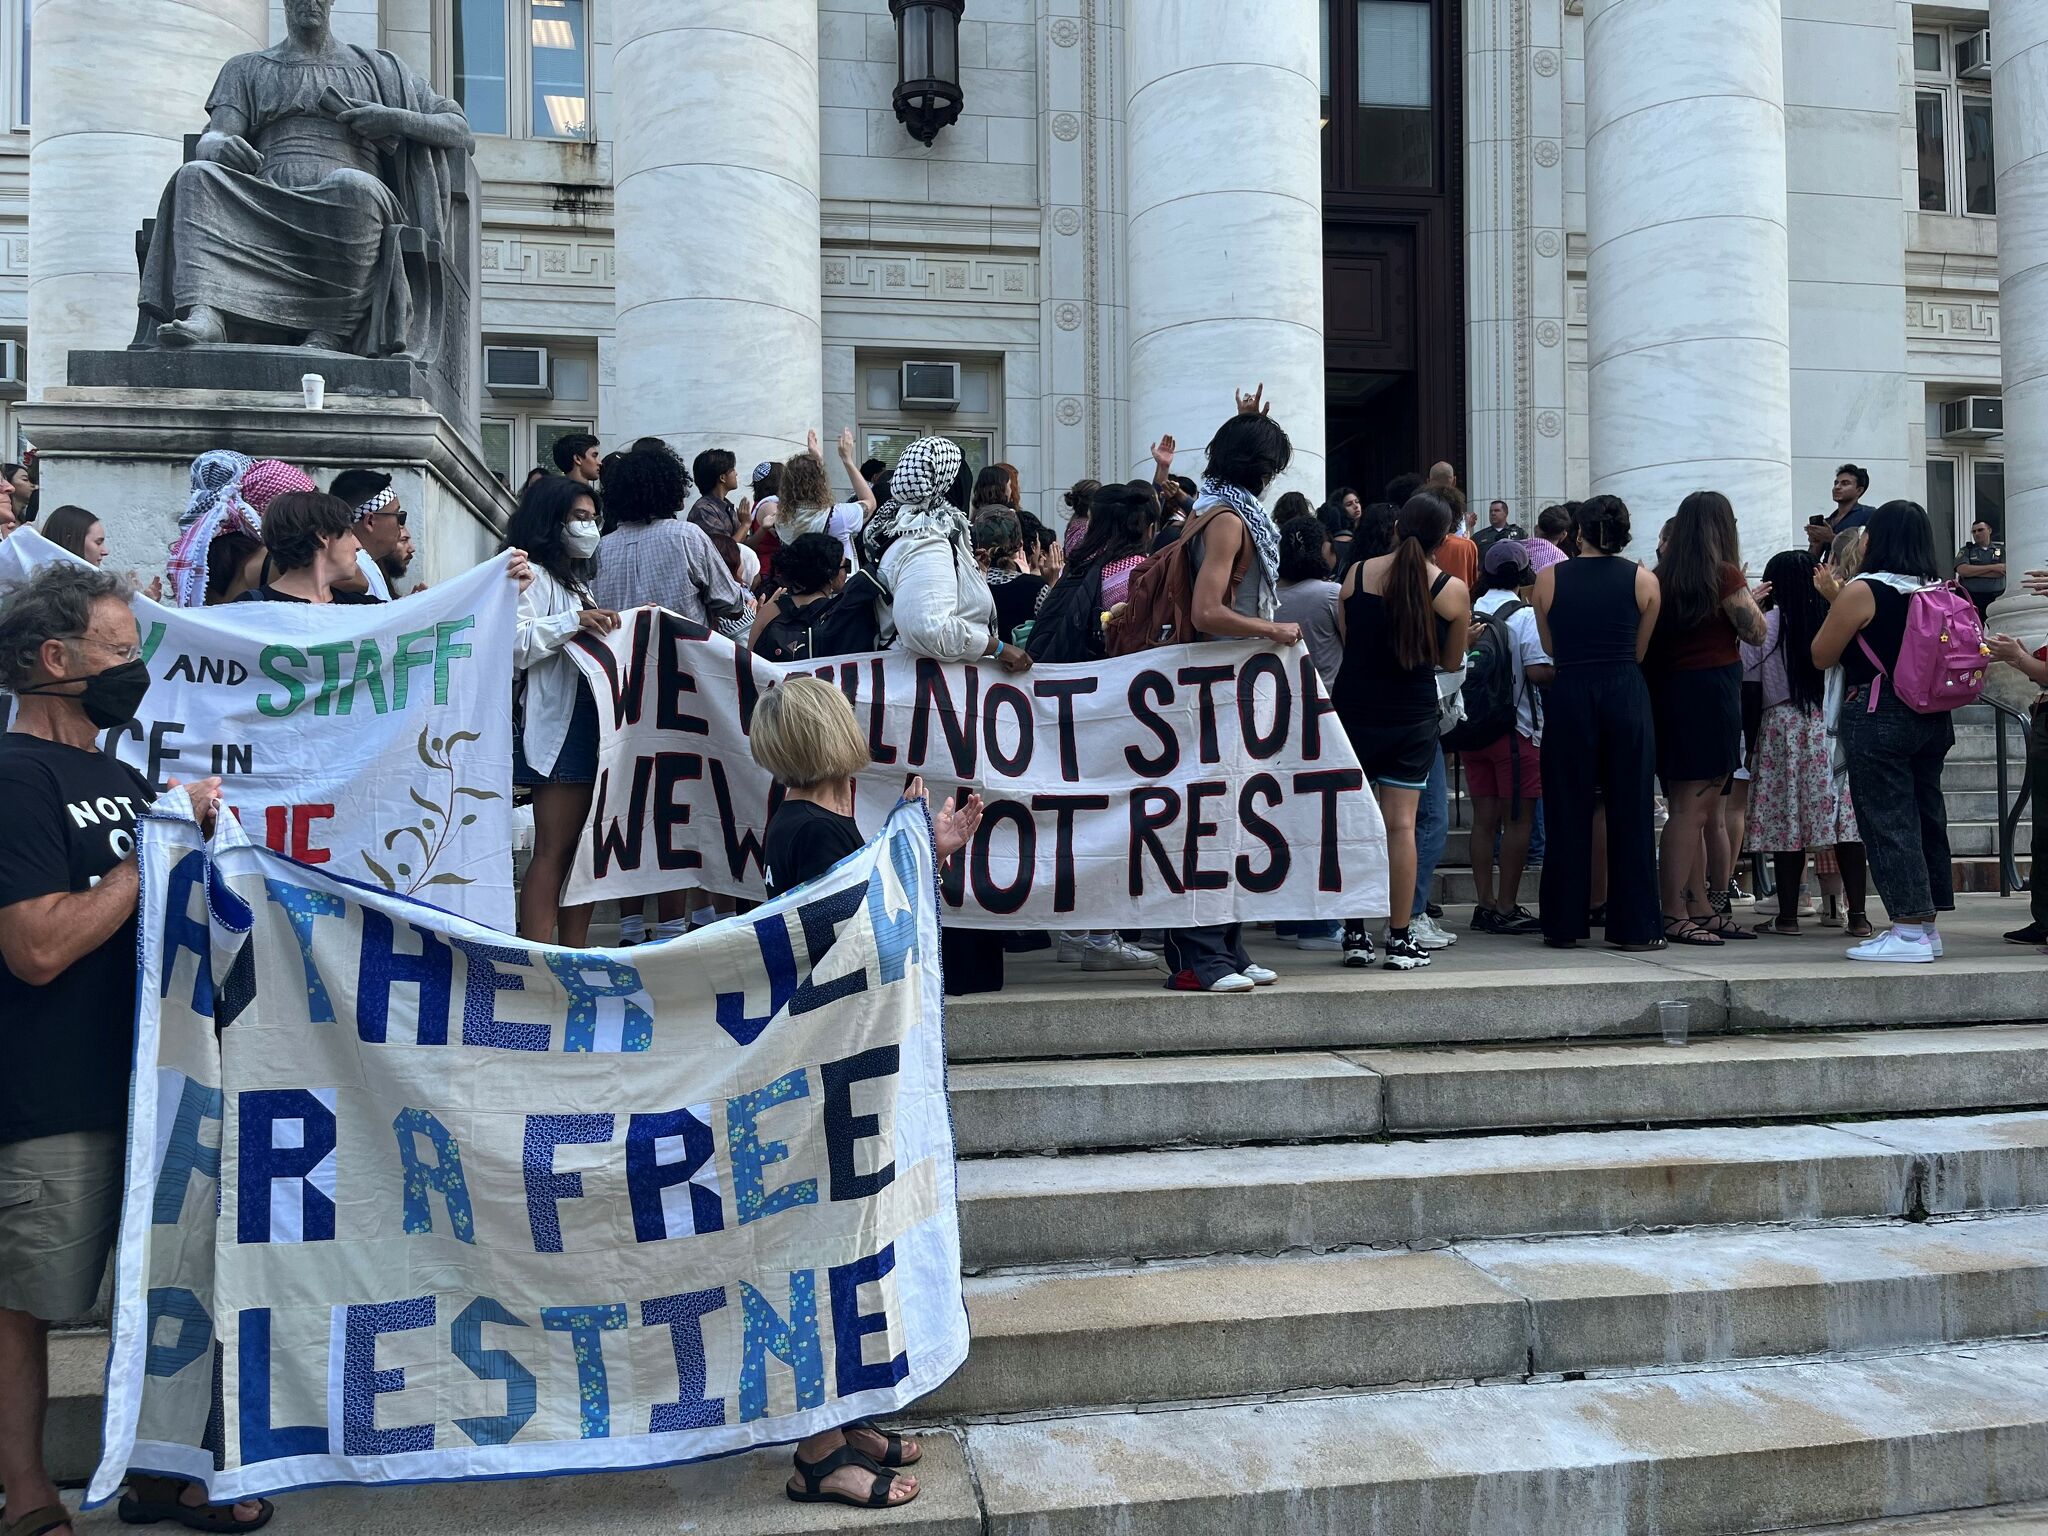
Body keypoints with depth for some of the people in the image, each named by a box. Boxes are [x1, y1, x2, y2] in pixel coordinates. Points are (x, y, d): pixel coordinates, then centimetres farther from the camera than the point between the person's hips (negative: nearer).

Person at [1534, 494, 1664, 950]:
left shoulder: (1549, 579, 2)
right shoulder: (1644, 580, 2)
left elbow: (1550, 648, 8)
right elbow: (1640, 652, 6)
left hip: (1568, 695, 0)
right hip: (1626, 695, 0)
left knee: (1567, 813, 6)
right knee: (1631, 813, 5)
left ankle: (1566, 924, 9)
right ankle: (1634, 926, 8)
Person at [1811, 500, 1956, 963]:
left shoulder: (1863, 591, -11)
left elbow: (1822, 655, -5)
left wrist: (1833, 600, 7)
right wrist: (1840, 600, 20)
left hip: (1877, 717, -8)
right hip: (1931, 717, 8)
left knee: (1887, 821, -4)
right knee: (1927, 817, 12)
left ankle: (1909, 930, -5)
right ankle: (1929, 924, 18)